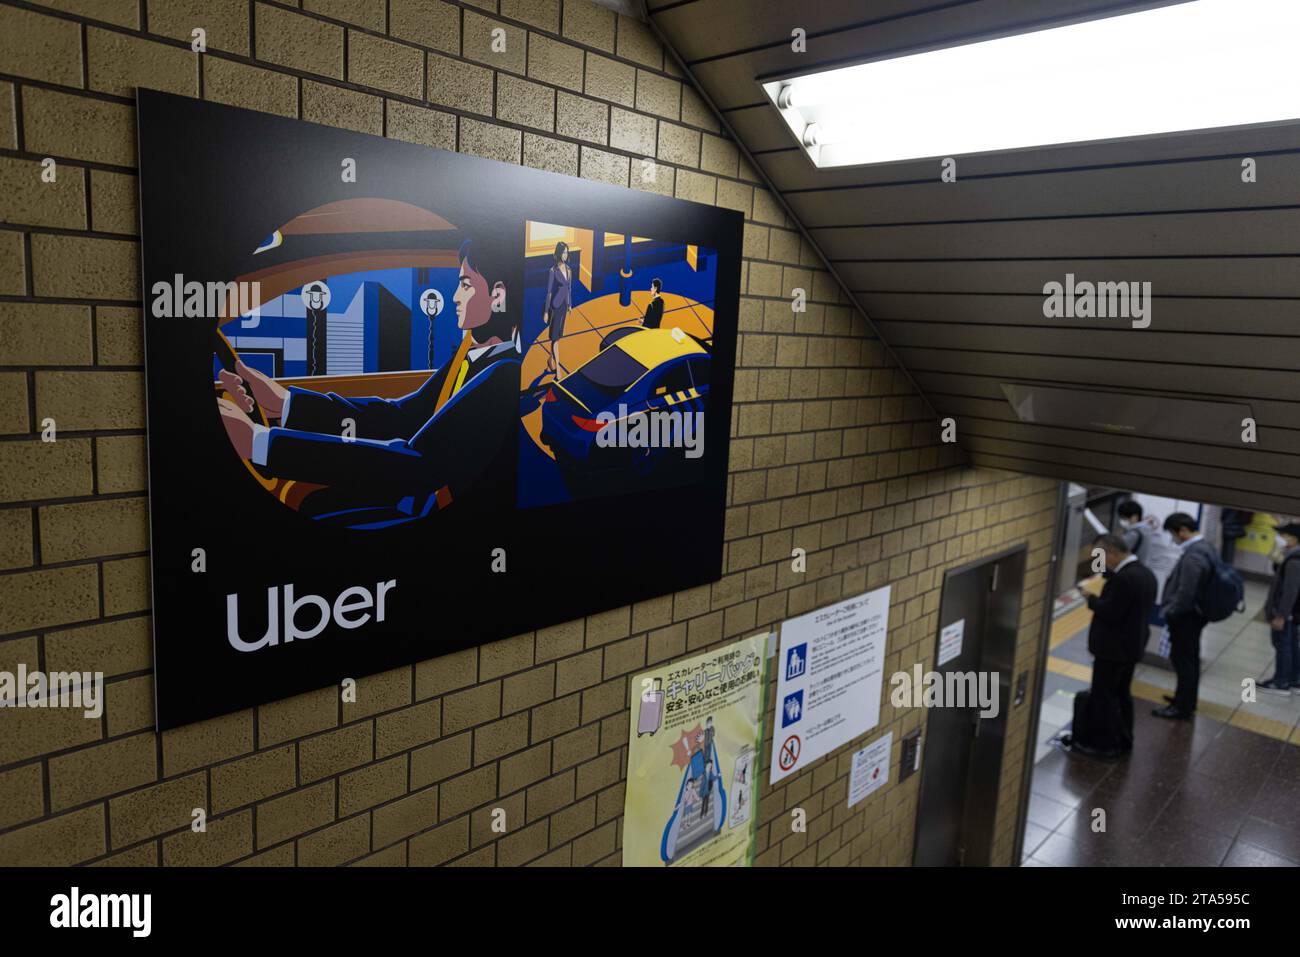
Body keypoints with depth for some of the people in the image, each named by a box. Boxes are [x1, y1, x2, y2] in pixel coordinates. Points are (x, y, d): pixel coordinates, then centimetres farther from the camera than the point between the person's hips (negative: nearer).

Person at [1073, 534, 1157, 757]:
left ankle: (1104, 744, 11)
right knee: (1121, 693, 20)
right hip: (1133, 645, 10)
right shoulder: (1146, 573, 7)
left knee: (1103, 696, 3)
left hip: (1114, 648, -10)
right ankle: (1123, 739, 30)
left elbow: (1109, 612, -25)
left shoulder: (1124, 578, -26)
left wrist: (1091, 598, -11)